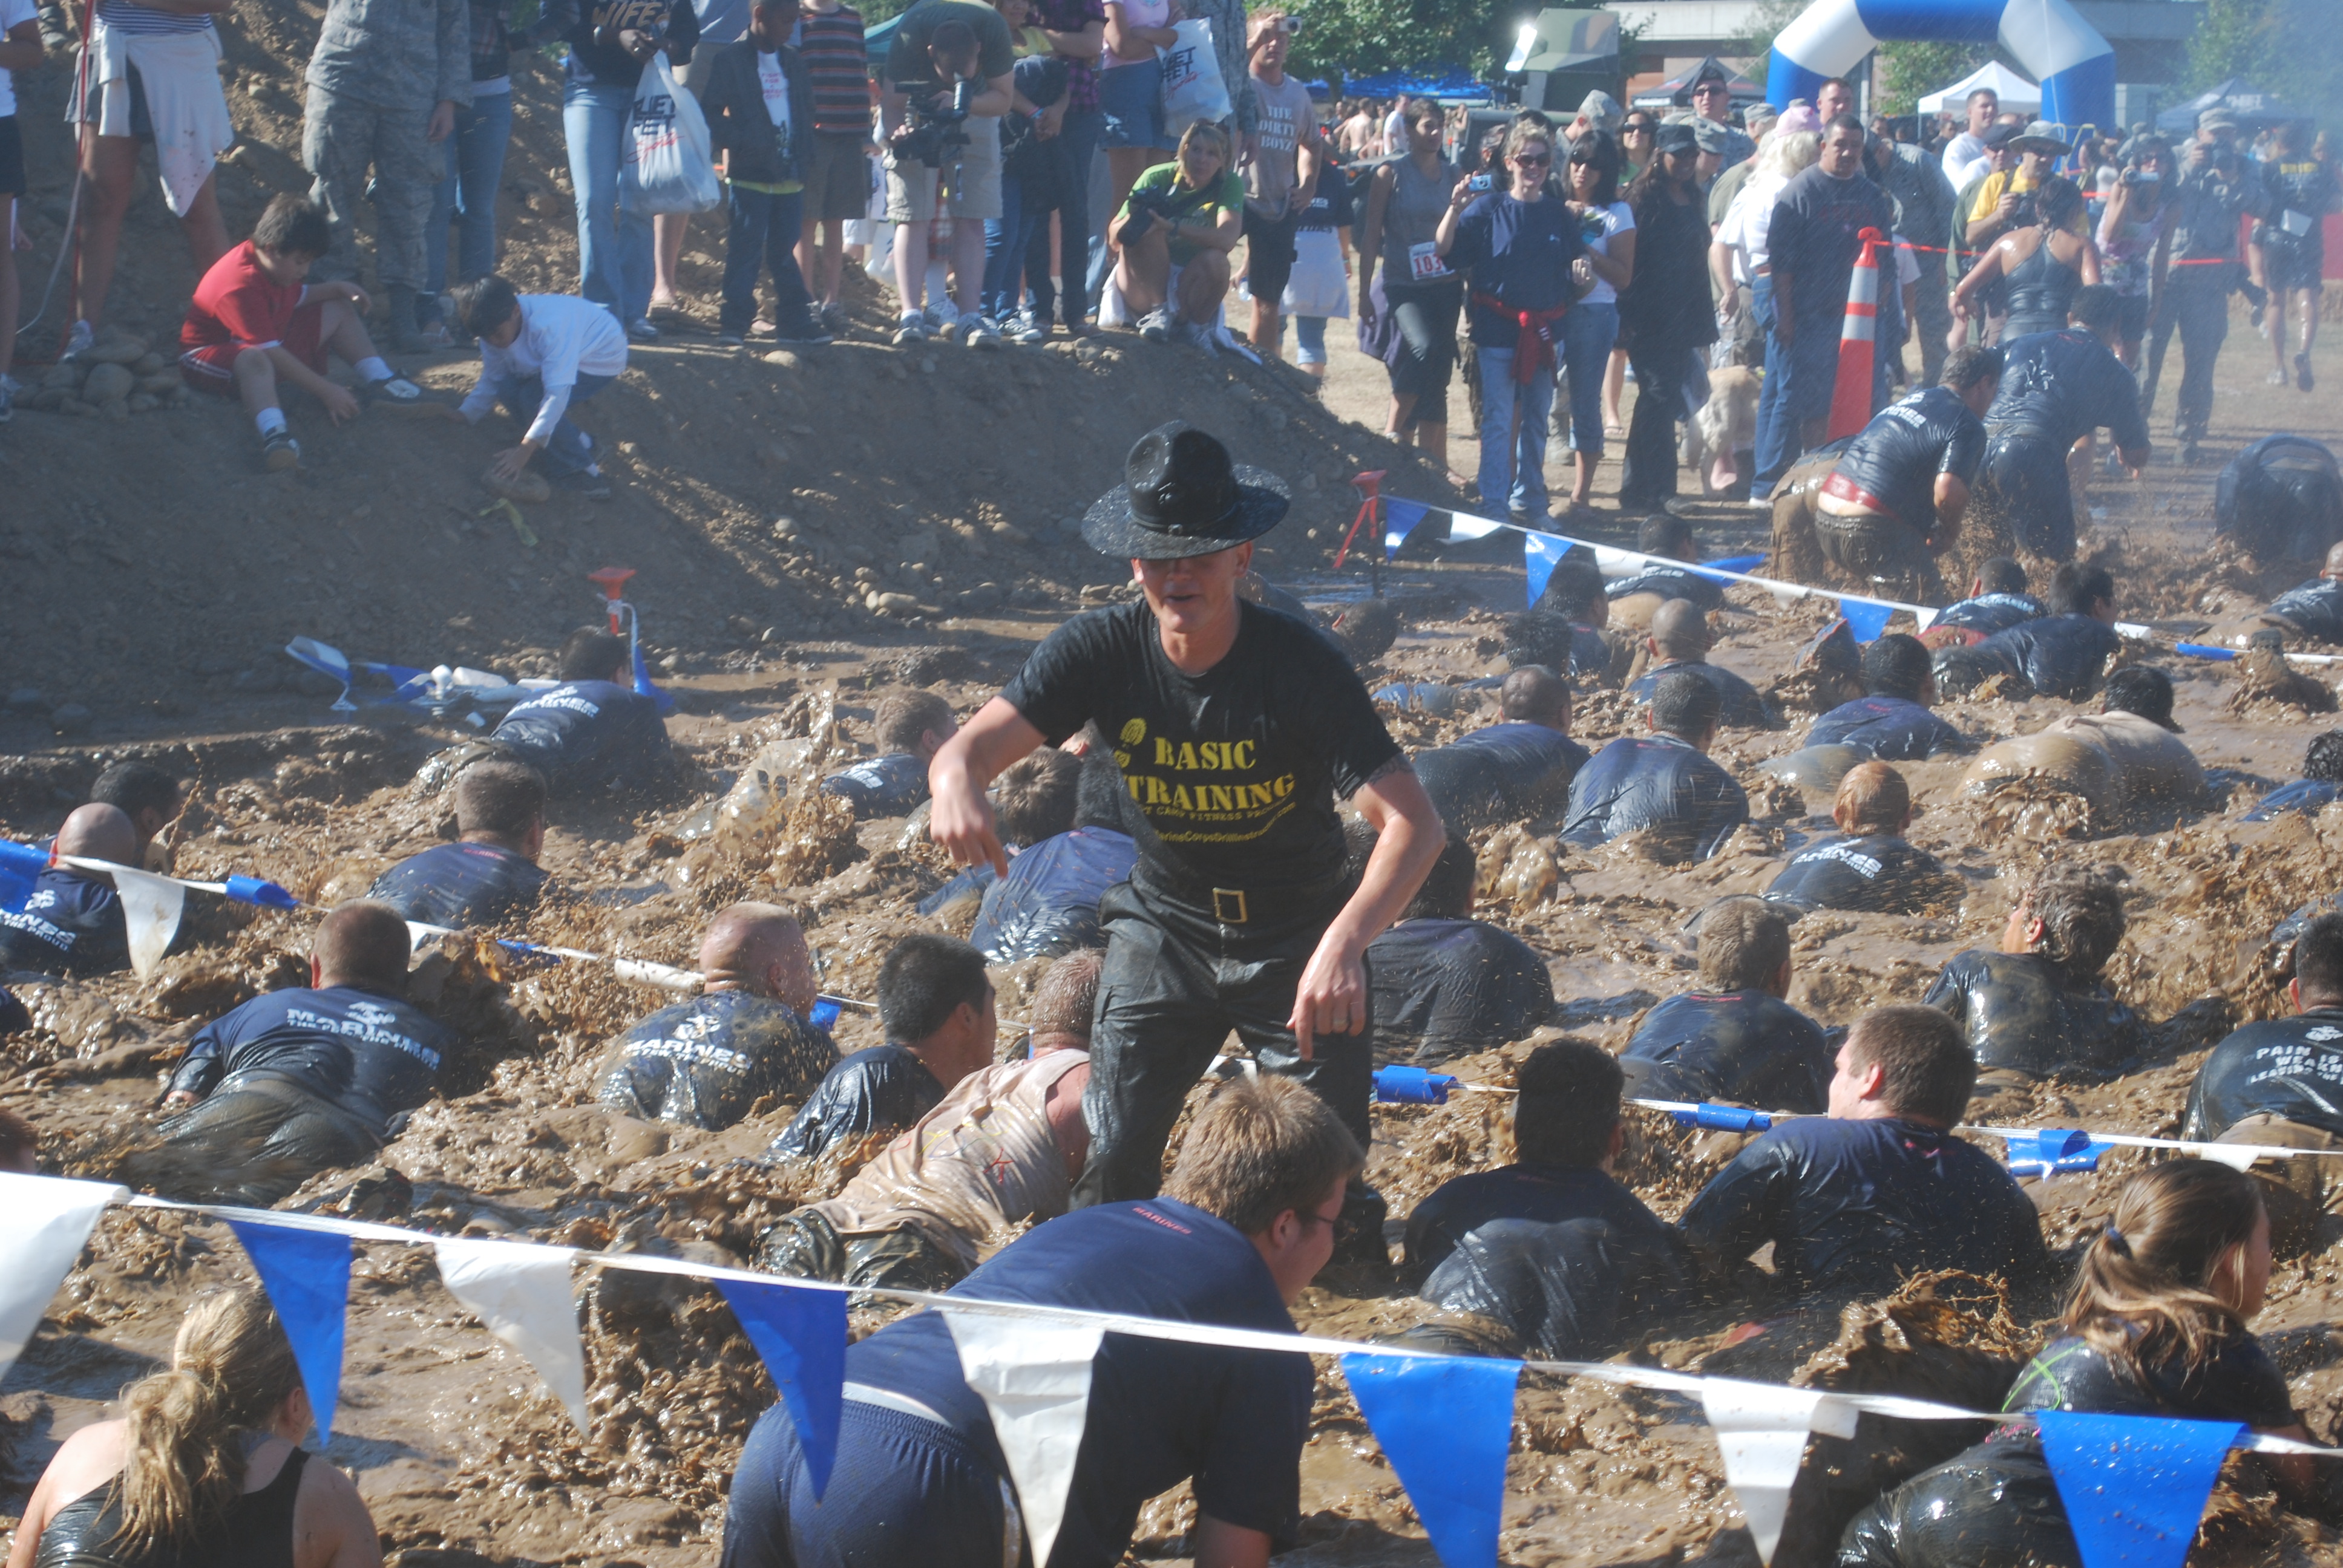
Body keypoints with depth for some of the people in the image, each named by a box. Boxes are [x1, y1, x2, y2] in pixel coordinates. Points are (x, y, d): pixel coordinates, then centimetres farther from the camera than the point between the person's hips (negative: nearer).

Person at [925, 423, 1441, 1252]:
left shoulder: (1302, 665, -24)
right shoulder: (1101, 650, -15)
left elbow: (1414, 825, -32)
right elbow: (971, 746, -23)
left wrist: (1342, 947, -50)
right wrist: (957, 784, -51)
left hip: (1298, 938, -2)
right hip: (1164, 926, 2)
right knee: (1112, 1159, -6)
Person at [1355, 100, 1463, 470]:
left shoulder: (1453, 175, 10)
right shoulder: (1390, 174, 0)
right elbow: (1370, 237, -1)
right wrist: (1364, 293, -3)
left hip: (1444, 287, 4)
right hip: (1402, 286, -4)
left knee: (1436, 375, 4)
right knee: (1425, 348, -27)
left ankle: (1431, 458, 11)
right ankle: (1393, 431, -13)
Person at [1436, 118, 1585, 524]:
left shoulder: (1560, 215, 8)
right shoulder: (1488, 209, -3)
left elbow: (1574, 270, 17)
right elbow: (1443, 250, -12)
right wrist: (1456, 207, -25)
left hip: (1544, 333, 4)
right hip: (1498, 332, -4)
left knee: (1536, 421, 12)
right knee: (1498, 421, -6)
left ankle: (1529, 500, 21)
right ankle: (1493, 502, -3)